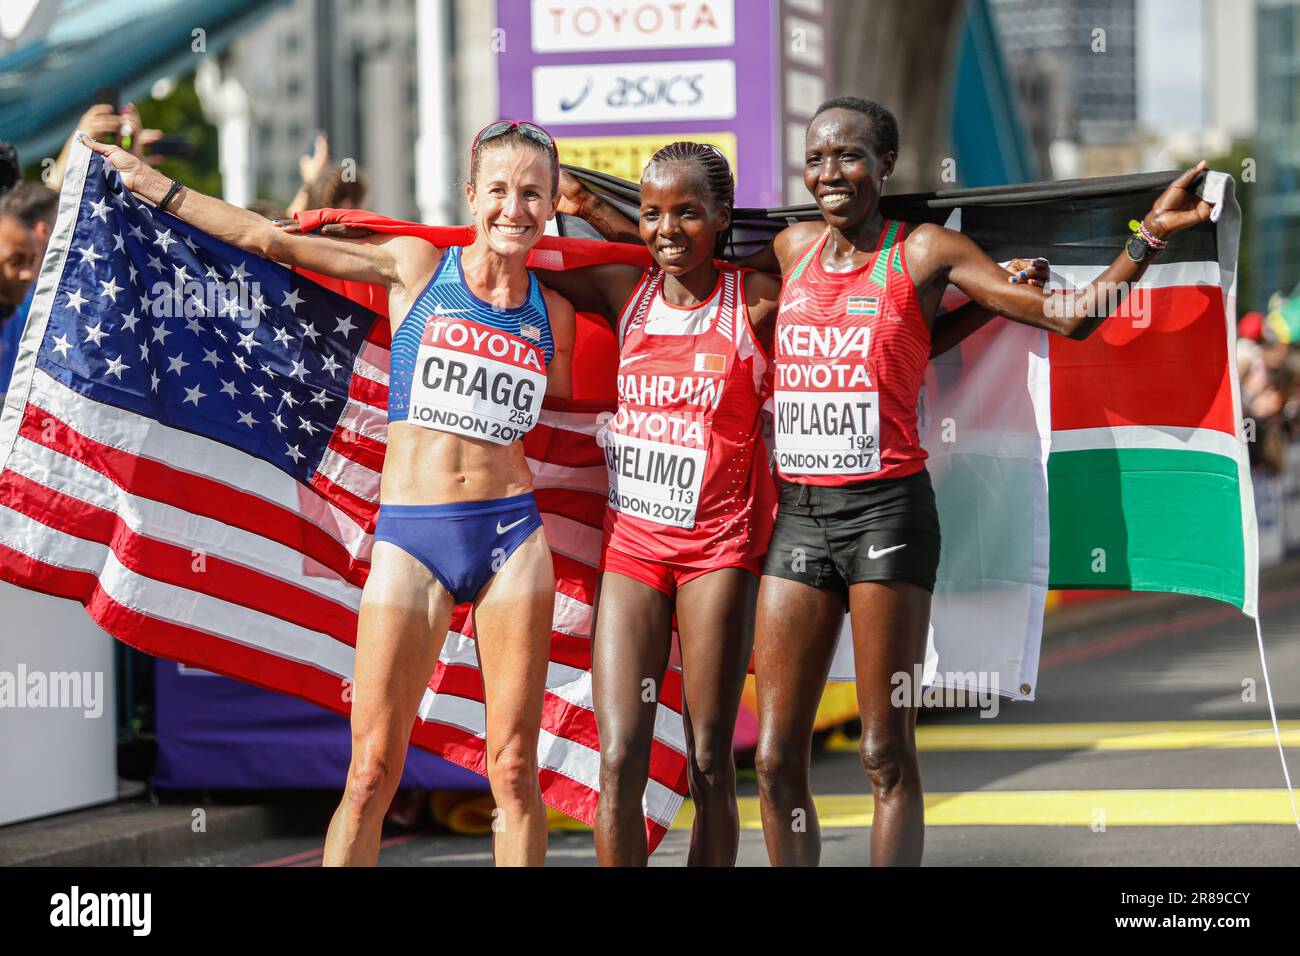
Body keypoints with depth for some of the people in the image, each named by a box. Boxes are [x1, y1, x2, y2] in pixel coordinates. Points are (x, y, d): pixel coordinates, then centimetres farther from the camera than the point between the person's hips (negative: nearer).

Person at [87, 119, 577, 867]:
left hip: (512, 534, 2)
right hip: (410, 535, -1)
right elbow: (274, 242, 8)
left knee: (515, 770, 1)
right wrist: (154, 187, 11)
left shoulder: (552, 310, 9)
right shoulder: (415, 266, 4)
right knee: (371, 774, -3)